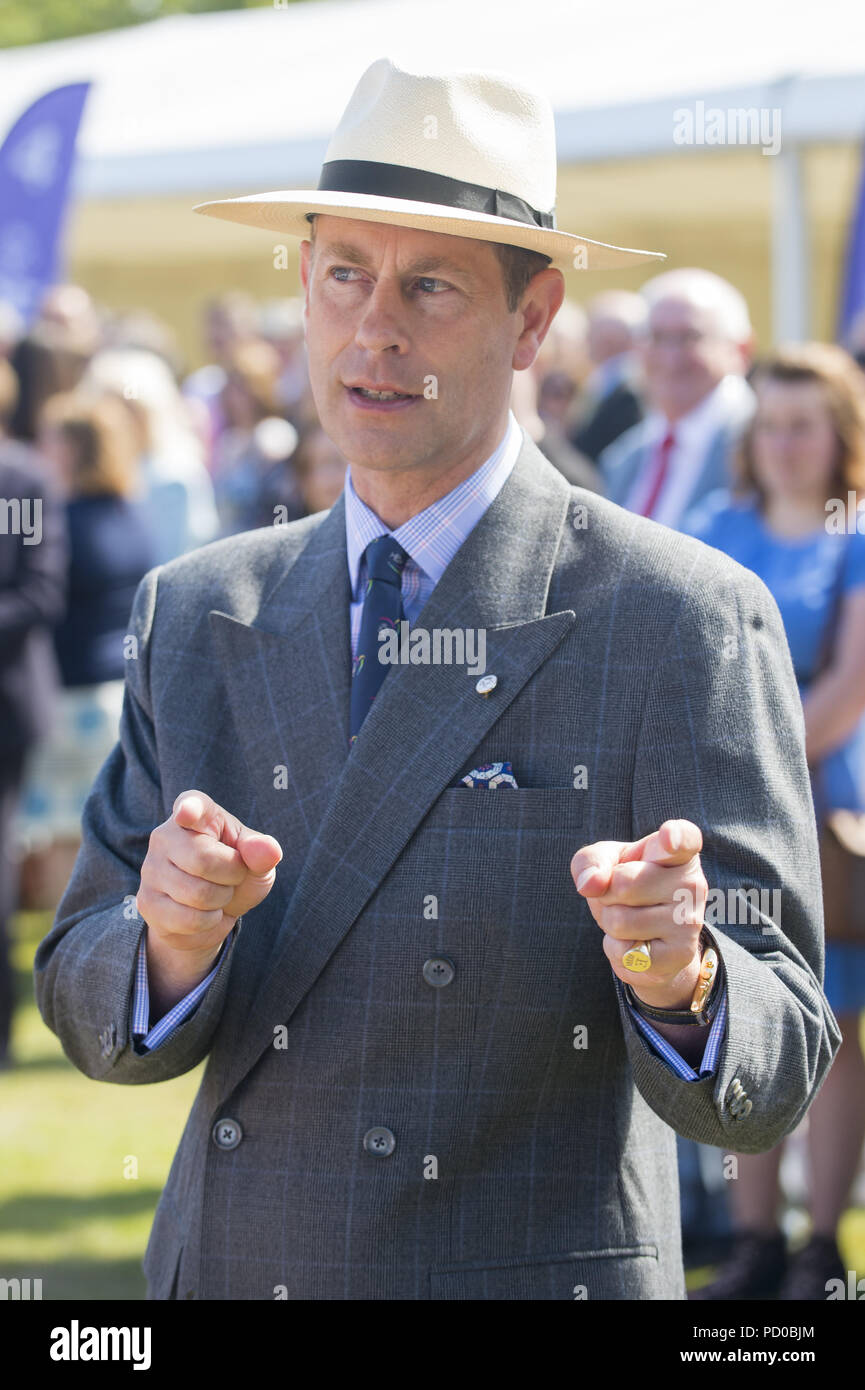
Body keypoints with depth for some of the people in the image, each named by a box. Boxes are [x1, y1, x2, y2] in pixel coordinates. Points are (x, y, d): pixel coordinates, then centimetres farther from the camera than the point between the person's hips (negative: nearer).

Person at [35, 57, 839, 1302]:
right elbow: (94, 1015, 1)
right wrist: (178, 939, -19)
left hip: (537, 1271, -4)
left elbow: (766, 1079, -13)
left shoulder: (681, 623, -10)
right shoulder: (196, 617, 4)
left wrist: (676, 975, -33)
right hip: (229, 1268, 4)